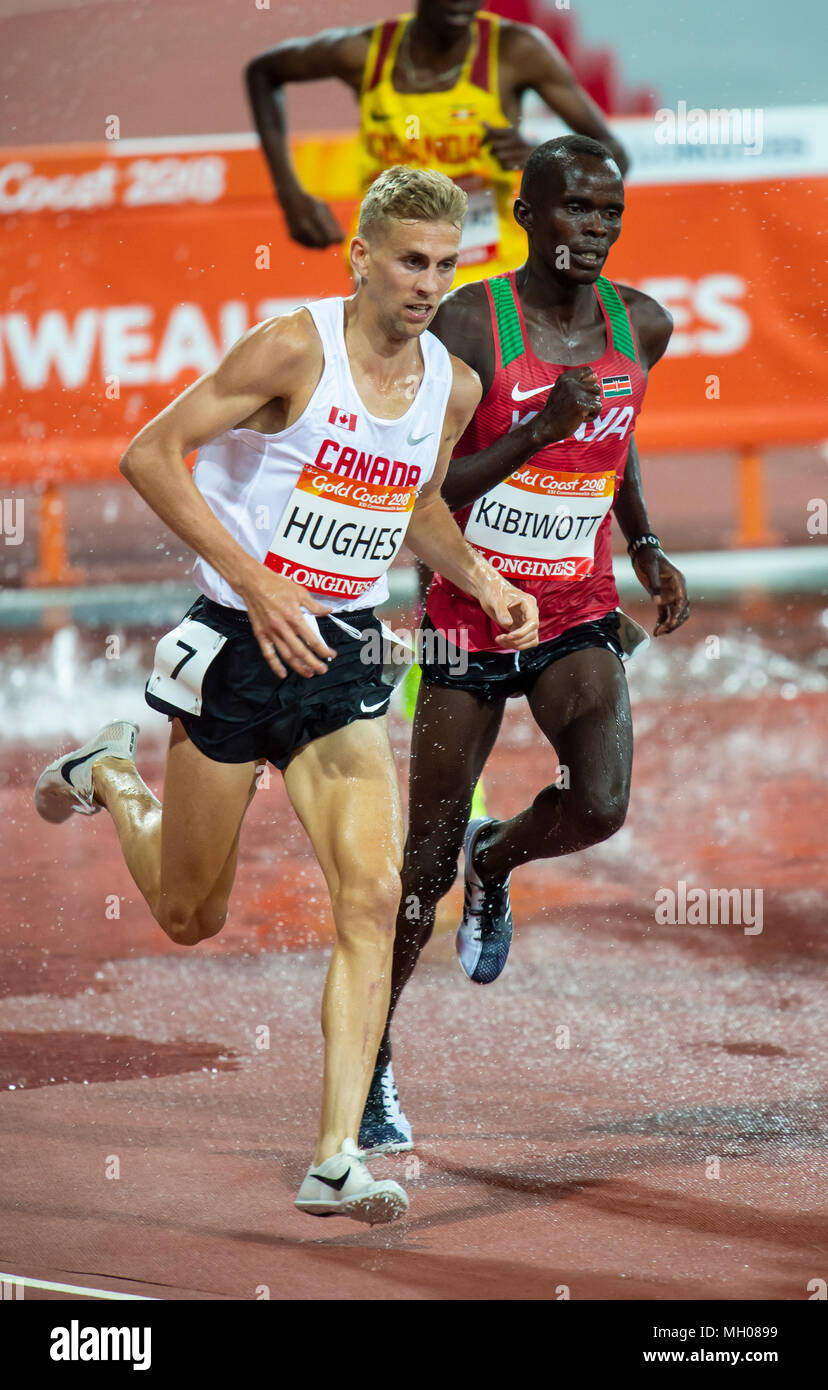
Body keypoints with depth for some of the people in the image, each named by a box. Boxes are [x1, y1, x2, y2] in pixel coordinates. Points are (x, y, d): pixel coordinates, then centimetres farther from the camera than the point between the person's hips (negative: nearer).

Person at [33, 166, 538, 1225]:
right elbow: (150, 455, -15)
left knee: (372, 896, -14)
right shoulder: (294, 349, -15)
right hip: (239, 647, -4)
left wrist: (482, 582, 6)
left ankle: (336, 1162, -14)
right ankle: (111, 777, 44)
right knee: (191, 917, 11)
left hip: (344, 663, 4)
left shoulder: (452, 385, 4)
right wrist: (255, 581, -22)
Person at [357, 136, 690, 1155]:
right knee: (424, 863, 2)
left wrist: (645, 546, 11)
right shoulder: (469, 326, -14)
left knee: (599, 804, -23)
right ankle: (371, 1061, 22)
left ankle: (496, 860, 14)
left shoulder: (642, 327, 1)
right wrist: (539, 430, -27)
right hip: (470, 612, -3)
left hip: (578, 616, 3)